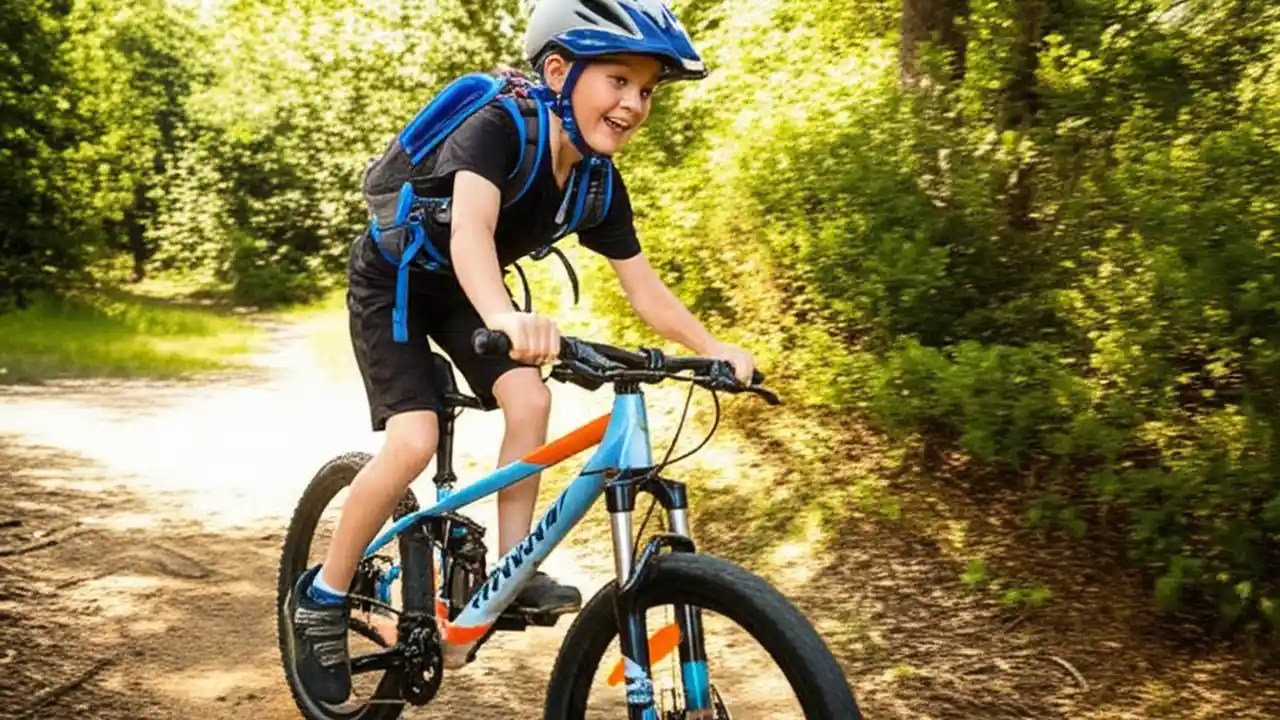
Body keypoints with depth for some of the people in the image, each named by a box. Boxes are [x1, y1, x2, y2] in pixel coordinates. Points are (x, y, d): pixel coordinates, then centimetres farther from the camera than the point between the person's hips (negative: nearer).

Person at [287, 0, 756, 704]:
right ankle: (322, 597, -1)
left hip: (459, 292, 6)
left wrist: (715, 349, -25)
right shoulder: (498, 127, -35)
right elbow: (469, 229, -52)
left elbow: (644, 288, -11)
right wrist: (505, 318, -71)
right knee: (414, 441, -19)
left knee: (530, 400, -15)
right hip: (392, 280, -6)